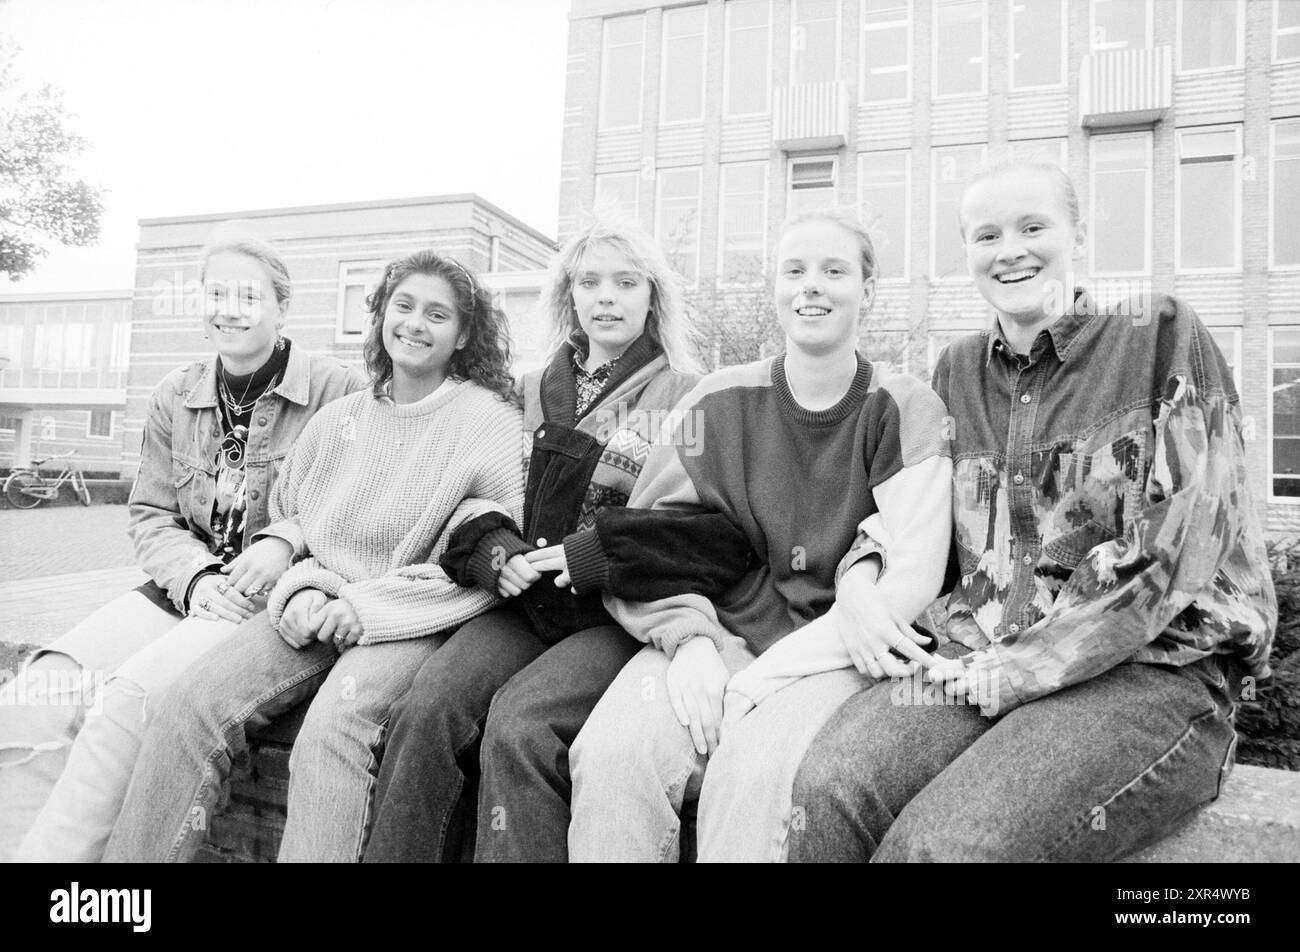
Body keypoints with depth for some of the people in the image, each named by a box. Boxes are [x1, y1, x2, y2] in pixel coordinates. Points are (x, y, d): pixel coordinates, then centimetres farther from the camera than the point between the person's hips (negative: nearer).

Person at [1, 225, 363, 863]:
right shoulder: (175, 397, 13)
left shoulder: (339, 391, -5)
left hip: (275, 601, -5)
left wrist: (287, 546, -20)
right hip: (181, 591, 6)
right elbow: (149, 516, 13)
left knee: (125, 700, -27)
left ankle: (52, 848, -10)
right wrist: (197, 576, -7)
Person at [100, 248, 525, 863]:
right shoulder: (337, 418, 14)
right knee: (192, 702, -16)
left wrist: (370, 606, -13)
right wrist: (302, 589, -3)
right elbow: (289, 514, 20)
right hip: (319, 607, 5)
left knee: (331, 727, -33)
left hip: (414, 621, -4)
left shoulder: (492, 421, -3)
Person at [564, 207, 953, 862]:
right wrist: (689, 635, -15)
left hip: (834, 646, -1)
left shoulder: (907, 410, 6)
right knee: (612, 755, -26)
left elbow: (916, 560, -7)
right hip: (721, 633, 2)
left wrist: (862, 583, -27)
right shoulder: (720, 402, 8)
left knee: (755, 773, -32)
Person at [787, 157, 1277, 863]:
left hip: (1152, 671, -3)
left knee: (945, 839, -30)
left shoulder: (1161, 339, 2)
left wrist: (1018, 670, -11)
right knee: (828, 788, -27)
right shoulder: (958, 370, 17)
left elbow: (1178, 548, -7)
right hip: (977, 662, 4)